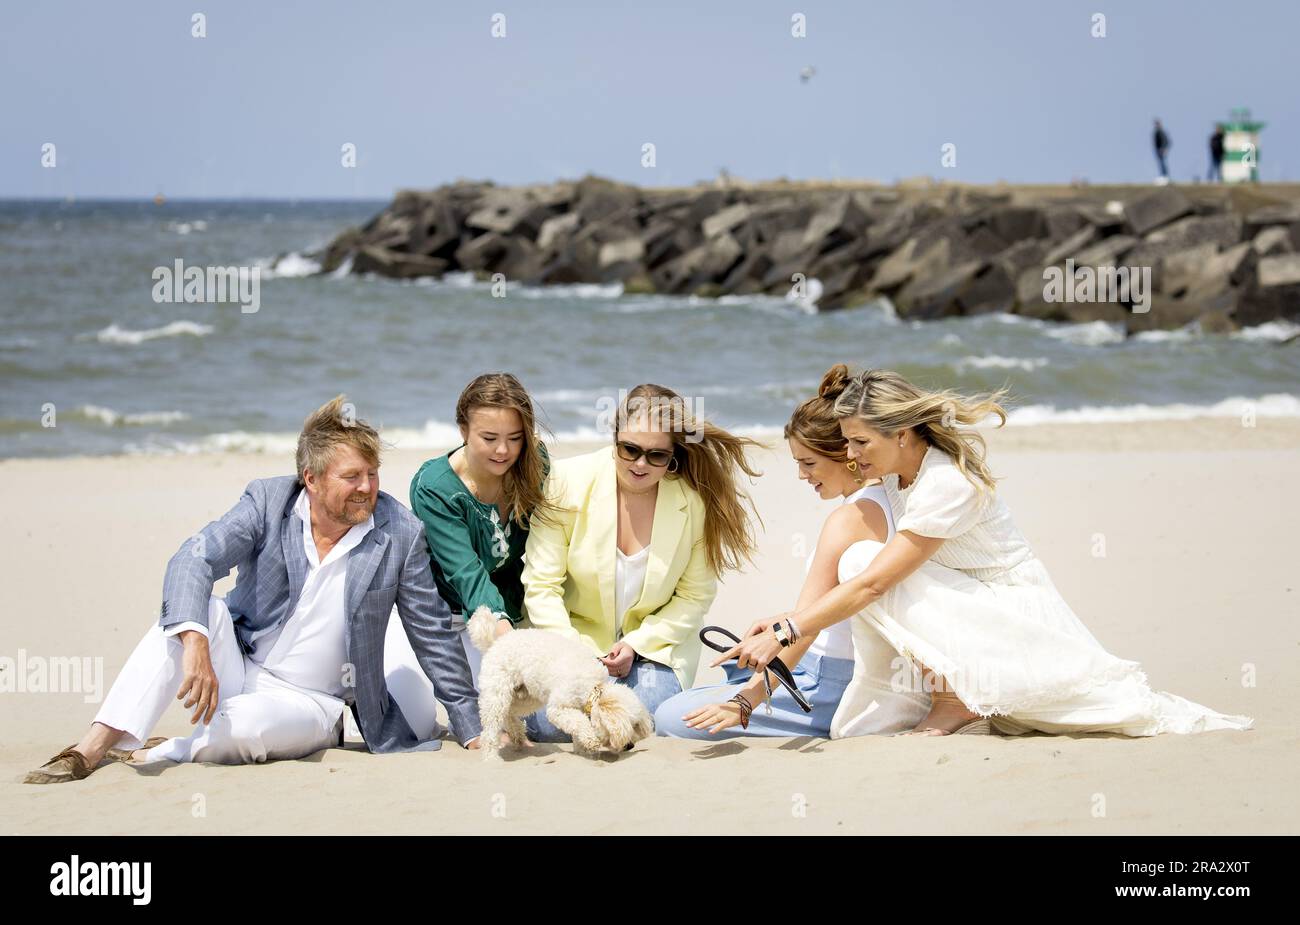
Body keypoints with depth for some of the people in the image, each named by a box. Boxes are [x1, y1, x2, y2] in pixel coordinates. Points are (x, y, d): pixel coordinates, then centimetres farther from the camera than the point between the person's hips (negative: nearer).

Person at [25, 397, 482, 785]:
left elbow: (434, 635, -1)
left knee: (245, 723, -36)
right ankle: (93, 748, -33)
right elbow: (193, 560, -22)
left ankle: (155, 753, -10)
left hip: (311, 704, -2)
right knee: (195, 609, -29)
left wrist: (472, 728, 1)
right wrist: (196, 643, -40)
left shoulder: (400, 534, -10)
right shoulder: (268, 501, -8)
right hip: (237, 667, 2)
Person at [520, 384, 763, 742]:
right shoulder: (568, 481, -16)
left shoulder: (697, 500, -13)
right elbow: (541, 584, -14)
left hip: (655, 641, 0)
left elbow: (695, 596, -4)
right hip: (574, 632, 0)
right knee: (551, 726, -22)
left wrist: (636, 645, -17)